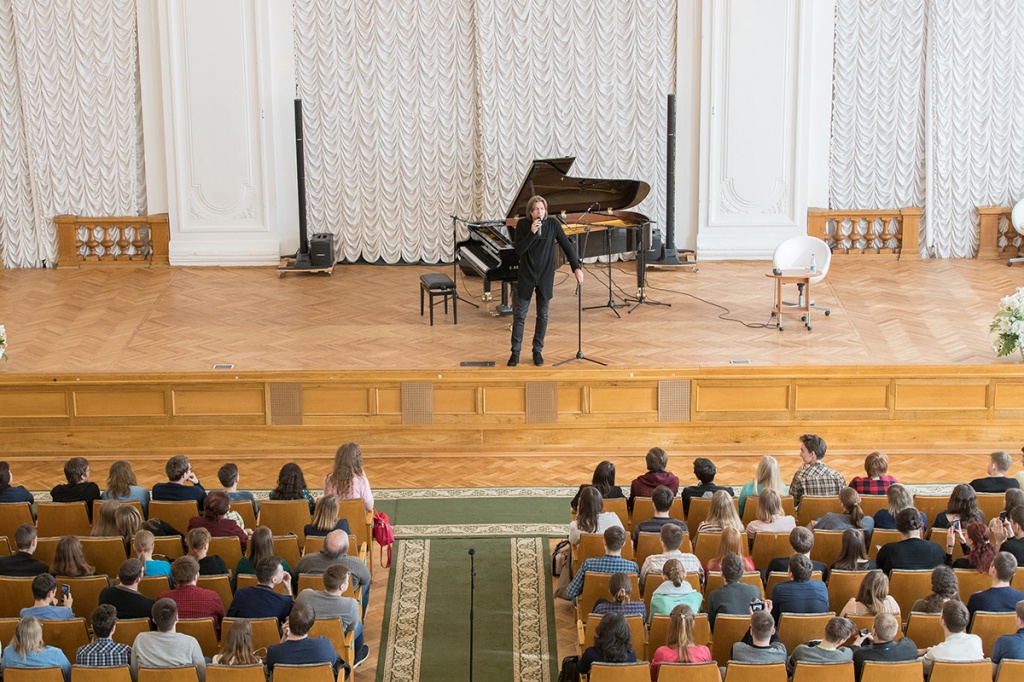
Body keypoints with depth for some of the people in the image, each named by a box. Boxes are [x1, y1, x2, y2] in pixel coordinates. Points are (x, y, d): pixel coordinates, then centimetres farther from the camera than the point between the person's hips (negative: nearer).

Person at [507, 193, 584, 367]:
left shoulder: (553, 224, -7)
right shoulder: (522, 224, -9)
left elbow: (566, 246, -5)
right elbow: (518, 250, -16)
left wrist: (576, 267, -13)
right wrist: (532, 232, -26)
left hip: (545, 276, 1)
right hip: (526, 276, -1)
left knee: (542, 315, 9)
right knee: (519, 315, 2)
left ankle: (538, 351, 21)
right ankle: (515, 352, 10)